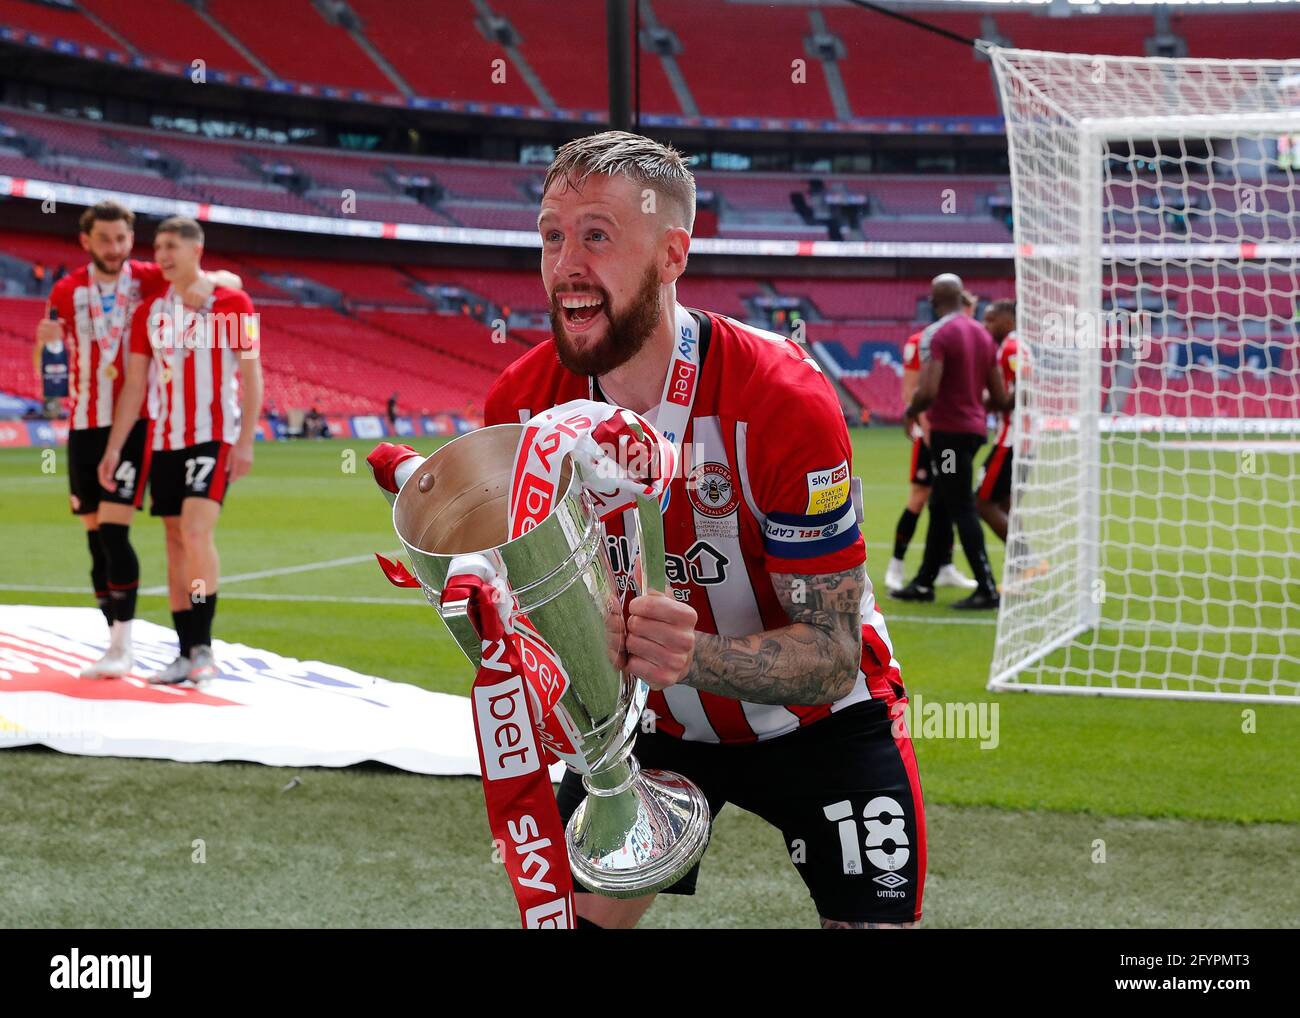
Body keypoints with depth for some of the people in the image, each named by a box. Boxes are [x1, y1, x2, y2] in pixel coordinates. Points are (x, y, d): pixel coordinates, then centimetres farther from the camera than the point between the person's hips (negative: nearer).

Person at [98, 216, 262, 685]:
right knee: (176, 542, 6)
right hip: (164, 441, 5)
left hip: (214, 436, -5)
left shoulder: (232, 304, -4)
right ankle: (187, 653, 11)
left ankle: (203, 646, -13)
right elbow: (134, 385, 9)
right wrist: (113, 447, 4)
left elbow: (251, 376, -5)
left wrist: (245, 441, -12)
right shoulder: (149, 313, 8)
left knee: (196, 530, -19)